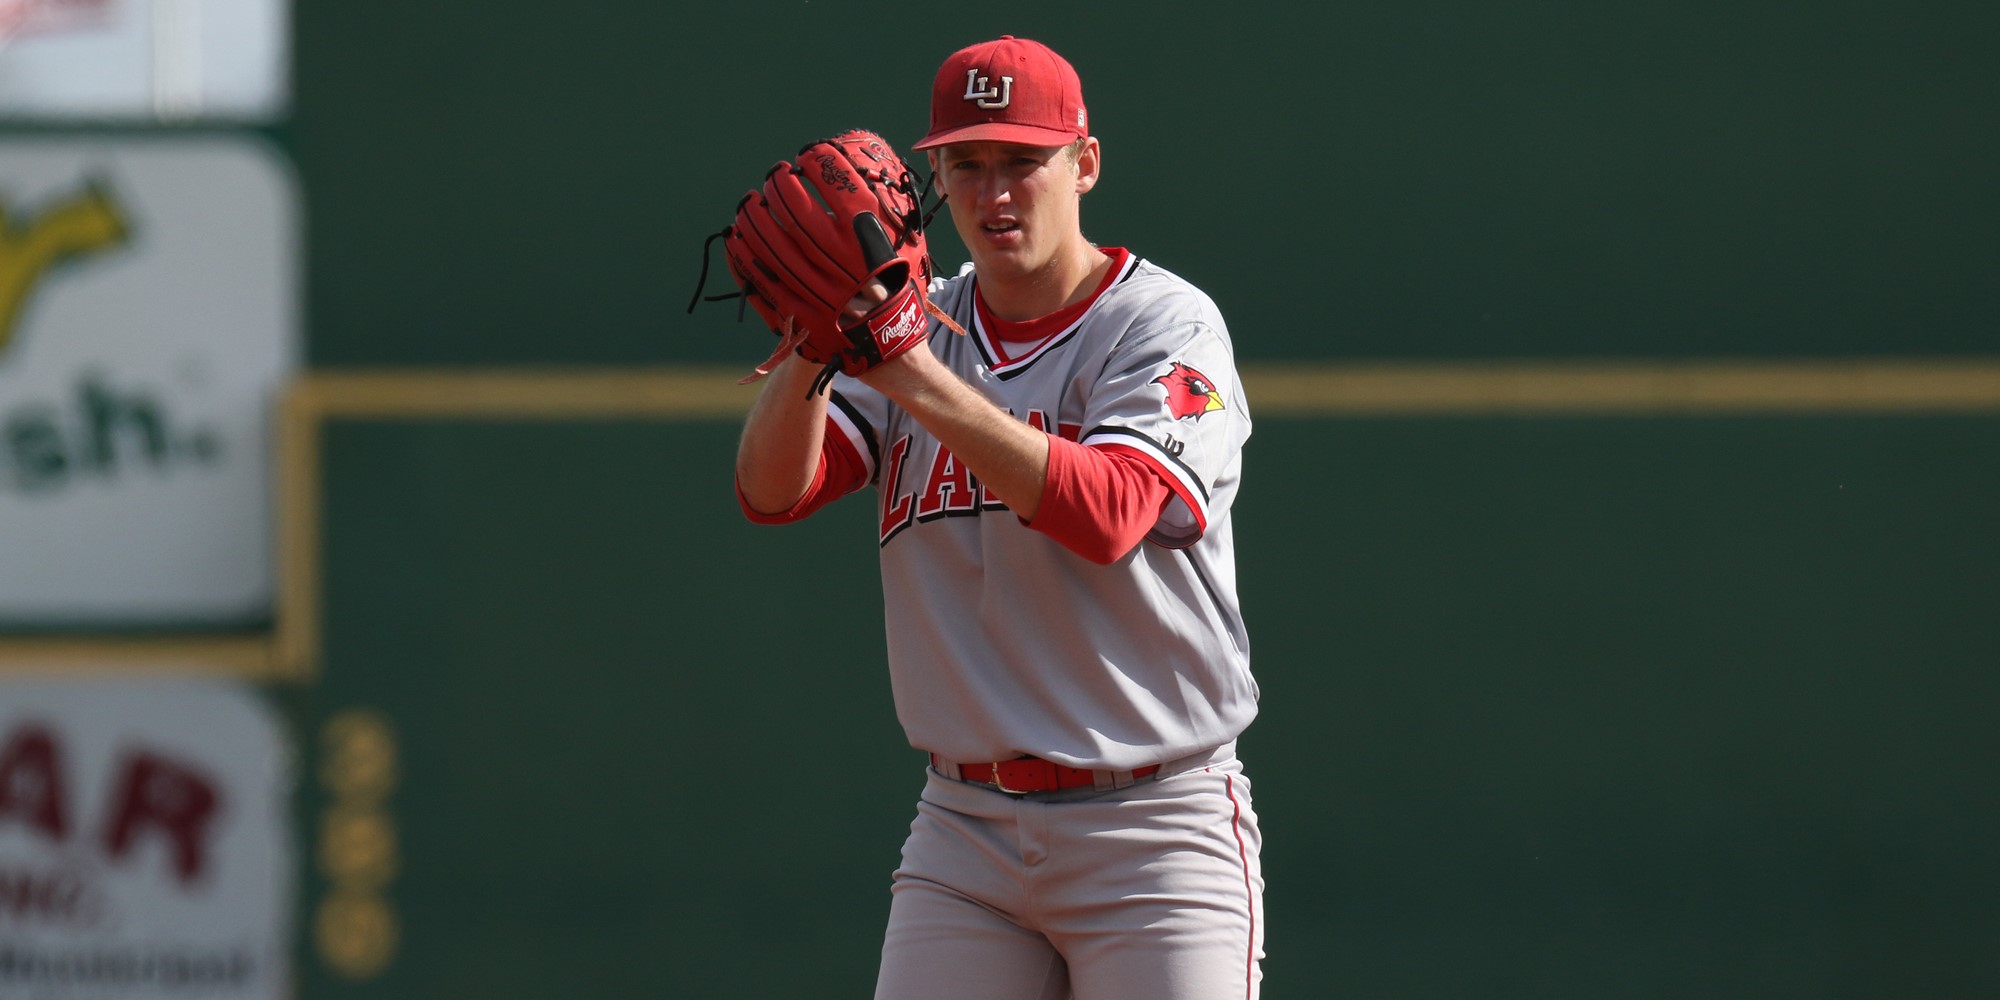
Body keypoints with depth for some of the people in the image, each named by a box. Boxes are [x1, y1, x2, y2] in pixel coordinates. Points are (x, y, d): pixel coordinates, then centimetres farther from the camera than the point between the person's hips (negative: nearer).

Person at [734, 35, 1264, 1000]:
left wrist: (924, 383, -30)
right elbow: (771, 489, -3)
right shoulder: (912, 325, 10)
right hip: (964, 833, 4)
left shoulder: (1168, 326, -5)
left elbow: (1109, 513, -23)